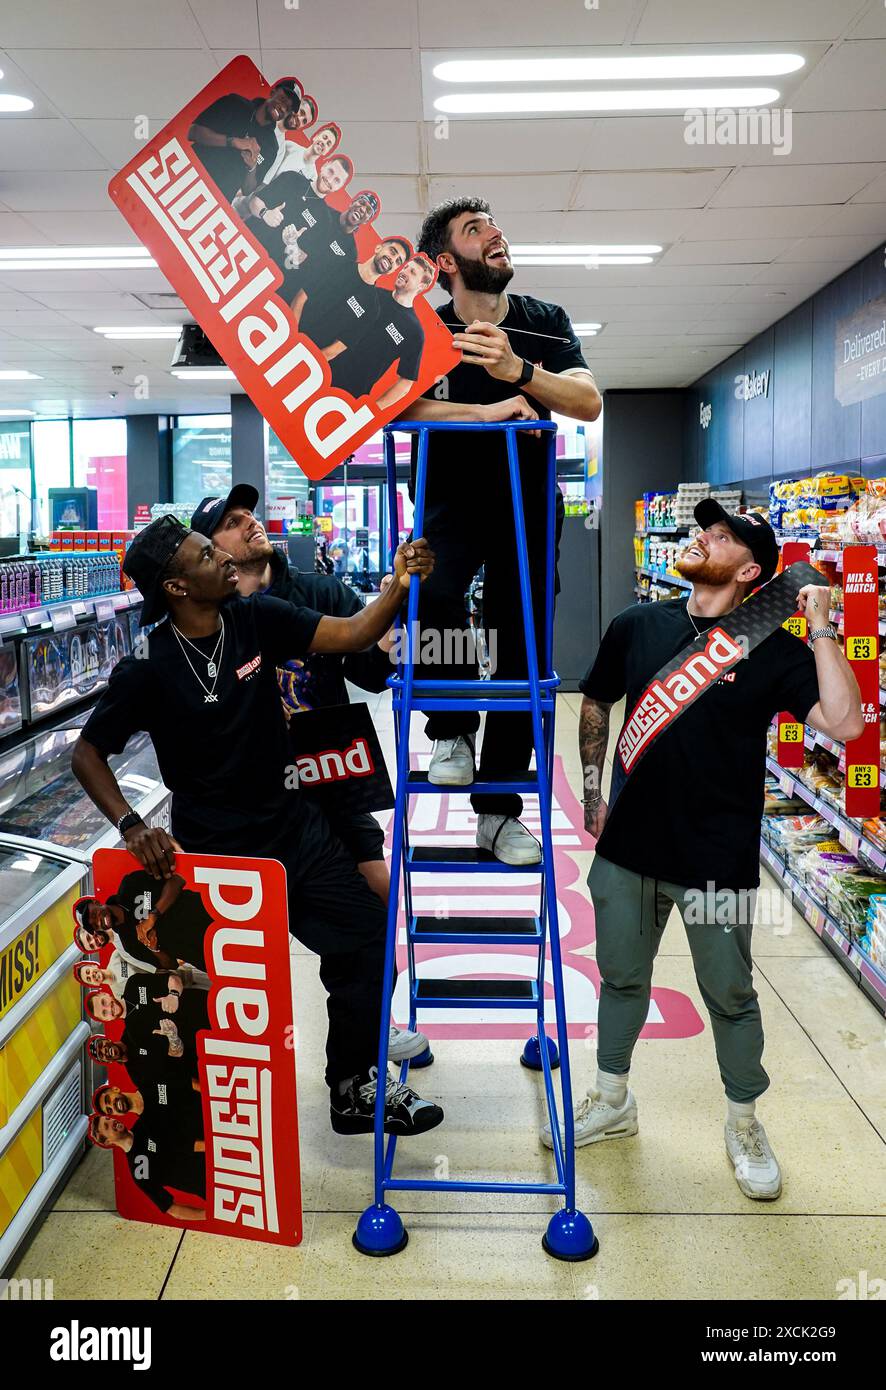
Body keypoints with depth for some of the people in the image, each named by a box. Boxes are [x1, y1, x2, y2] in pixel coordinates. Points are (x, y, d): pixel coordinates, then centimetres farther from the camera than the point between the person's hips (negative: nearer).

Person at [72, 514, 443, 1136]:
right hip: (218, 849, -5)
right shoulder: (148, 669, -16)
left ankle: (358, 1086, 25)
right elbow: (88, 754, -8)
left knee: (366, 934, 7)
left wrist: (400, 586, -24)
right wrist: (131, 825, -20)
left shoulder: (256, 620, -4)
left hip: (294, 826, 5)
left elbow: (351, 634, -8)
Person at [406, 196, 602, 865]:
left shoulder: (548, 323, 1)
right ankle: (452, 729, -8)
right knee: (434, 591, -33)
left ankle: (499, 811, 10)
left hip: (526, 504, 2)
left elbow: (589, 402, -12)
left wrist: (518, 371, -30)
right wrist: (487, 411, -26)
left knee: (519, 650, 0)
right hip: (452, 502, -2)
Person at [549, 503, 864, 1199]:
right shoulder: (637, 626, 1)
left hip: (719, 860, -3)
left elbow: (845, 723, -21)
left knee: (731, 997, 12)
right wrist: (593, 788, 11)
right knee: (621, 979, 19)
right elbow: (596, 704, 15)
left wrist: (821, 627, -20)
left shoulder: (772, 651, -9)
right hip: (630, 847, 3)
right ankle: (612, 1101, 40)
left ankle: (745, 1124, 35)